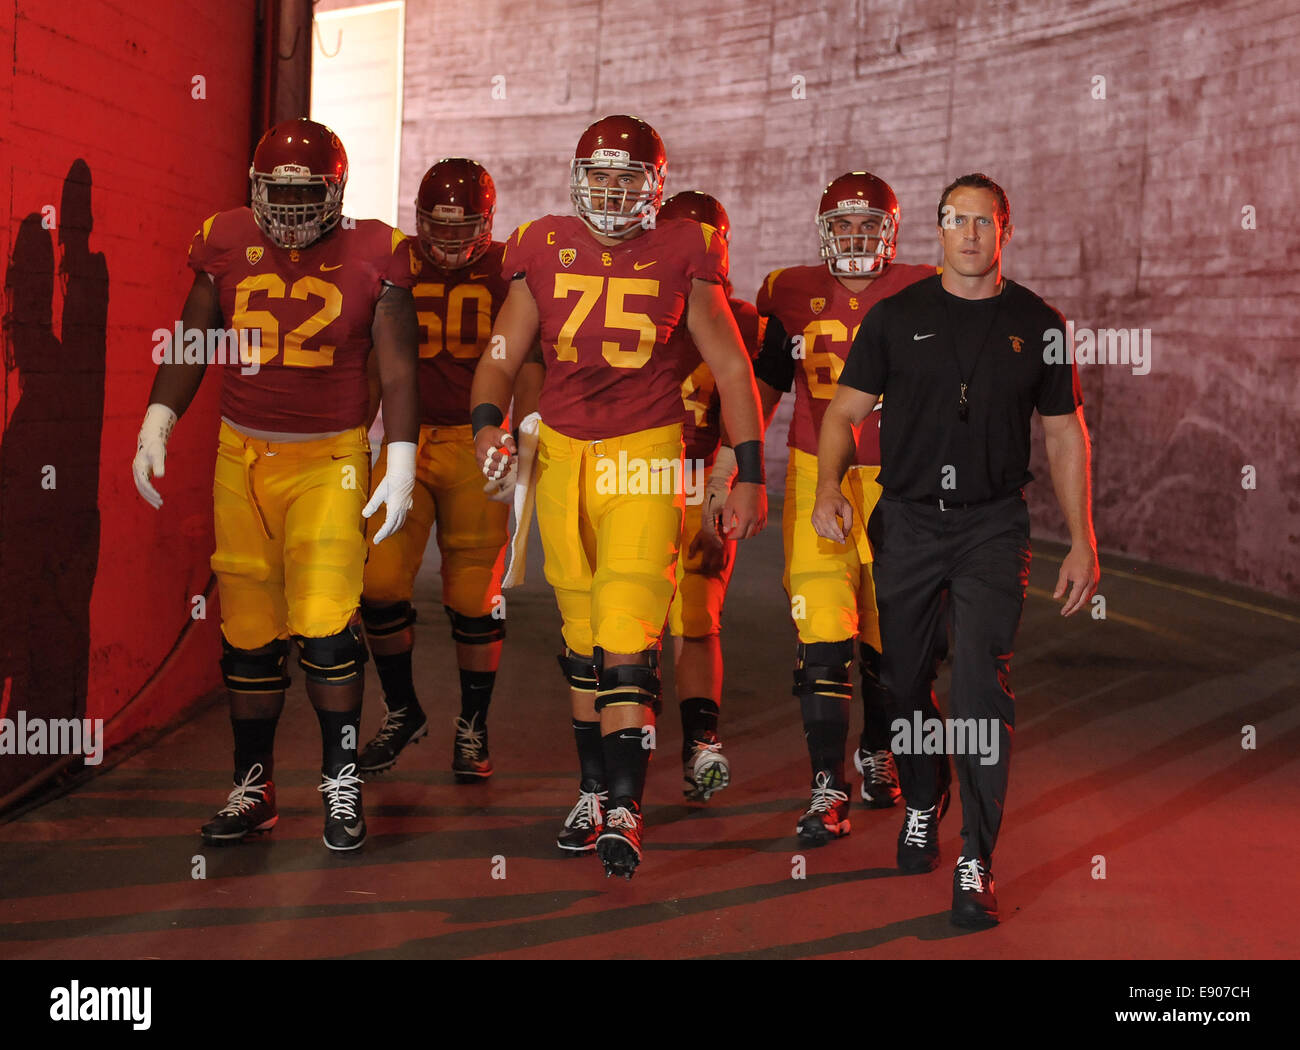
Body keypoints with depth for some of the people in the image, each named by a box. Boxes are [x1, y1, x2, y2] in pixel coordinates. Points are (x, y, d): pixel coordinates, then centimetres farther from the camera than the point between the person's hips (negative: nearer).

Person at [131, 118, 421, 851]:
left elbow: (398, 371, -2)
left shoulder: (371, 257, -5)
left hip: (331, 459, -3)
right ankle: (253, 787, 18)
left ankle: (342, 782, 6)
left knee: (326, 624, -11)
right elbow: (191, 344, 10)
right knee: (250, 632, 6)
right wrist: (157, 426, 0)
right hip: (243, 454, 3)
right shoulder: (227, 246, 2)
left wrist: (402, 464, -9)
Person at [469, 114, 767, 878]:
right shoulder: (544, 251, 3)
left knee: (628, 631, -14)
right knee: (583, 636, 11)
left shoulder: (682, 255, -2)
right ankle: (594, 790, 24)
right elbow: (502, 355, 6)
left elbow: (731, 368, 3)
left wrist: (750, 474, 0)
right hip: (562, 452, 3)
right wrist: (489, 424, -14)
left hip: (645, 455, -3)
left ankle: (624, 810, -11)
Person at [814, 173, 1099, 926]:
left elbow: (1065, 436, 7)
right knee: (903, 680, 10)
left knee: (982, 686, -13)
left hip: (993, 526, -1)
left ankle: (977, 864, -7)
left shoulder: (1037, 324, 4)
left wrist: (1083, 542, 2)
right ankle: (923, 803, 38)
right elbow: (845, 411, 4)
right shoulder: (897, 317, 4)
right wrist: (829, 490, -14)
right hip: (906, 523, 2)